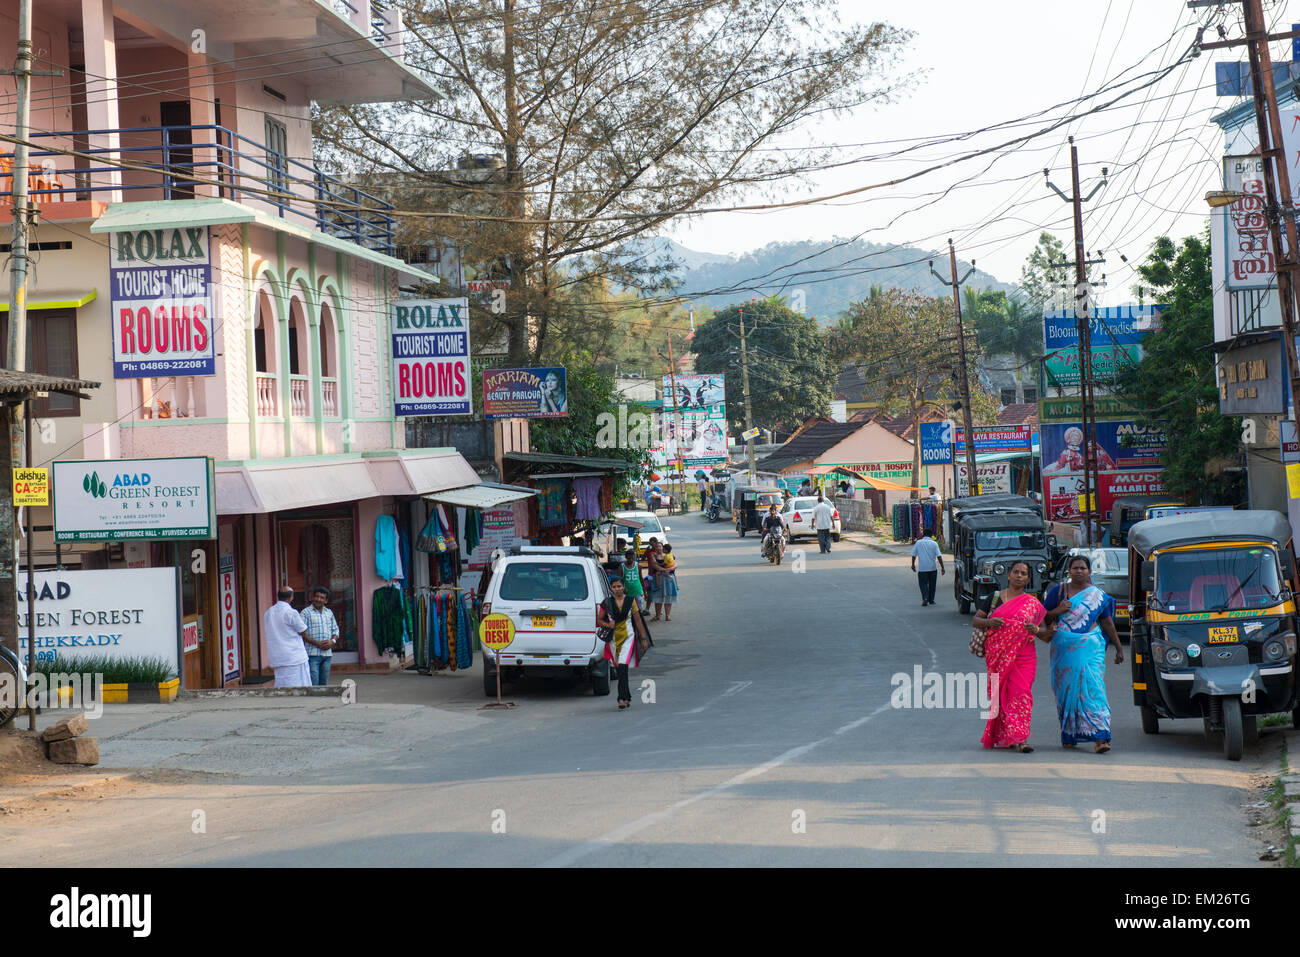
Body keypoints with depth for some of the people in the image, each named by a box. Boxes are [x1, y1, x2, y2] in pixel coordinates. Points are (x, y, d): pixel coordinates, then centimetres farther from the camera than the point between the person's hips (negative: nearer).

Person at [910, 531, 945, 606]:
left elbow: (914, 555, 5)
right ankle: (931, 600, 21)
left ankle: (925, 598, -17)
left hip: (922, 568, -1)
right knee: (932, 584, 15)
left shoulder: (918, 543, -2)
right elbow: (939, 556, -9)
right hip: (933, 568, 1)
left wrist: (913, 564, 20)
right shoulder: (934, 543, -5)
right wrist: (942, 567, -6)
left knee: (923, 584, 4)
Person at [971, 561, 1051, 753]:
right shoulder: (995, 597, 9)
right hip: (998, 653, 1)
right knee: (1000, 692, 1)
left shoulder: (1032, 603, 9)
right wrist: (989, 622, -12)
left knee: (1021, 692, -12)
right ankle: (1003, 736, 11)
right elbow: (976, 620, 9)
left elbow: (1046, 630, 11)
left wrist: (1036, 630, -12)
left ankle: (1020, 739, -15)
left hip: (1023, 654, -1)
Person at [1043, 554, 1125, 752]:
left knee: (1092, 687, -13)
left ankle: (1099, 738, -20)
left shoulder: (1098, 596, 8)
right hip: (1064, 648, 1)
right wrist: (1058, 611, -9)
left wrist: (1119, 648, 17)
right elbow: (1044, 618, 10)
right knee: (1066, 689, 2)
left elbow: (1107, 623, 15)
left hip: (1090, 647, -1)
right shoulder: (1058, 591, 8)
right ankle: (1068, 736, 14)